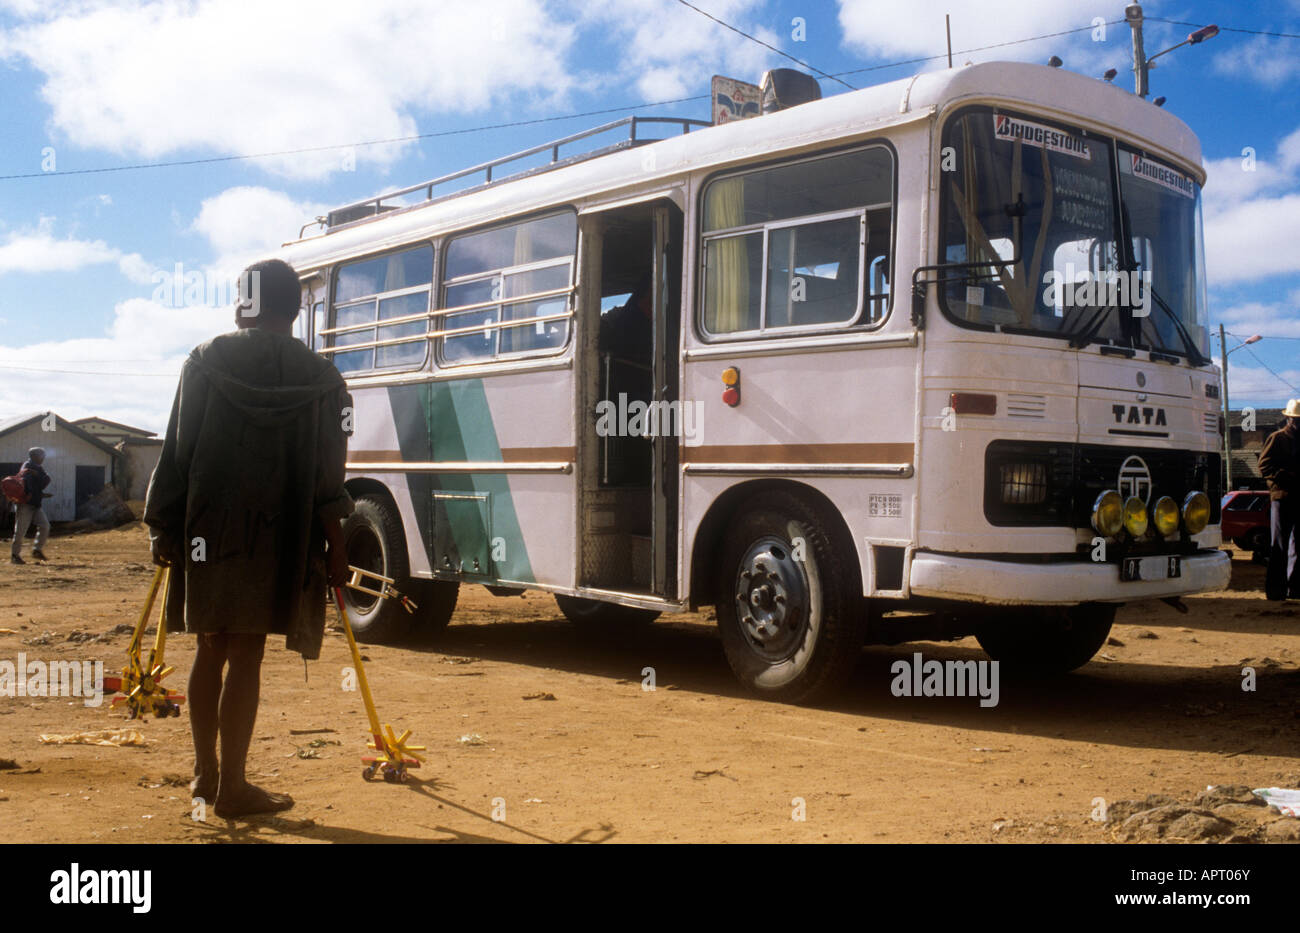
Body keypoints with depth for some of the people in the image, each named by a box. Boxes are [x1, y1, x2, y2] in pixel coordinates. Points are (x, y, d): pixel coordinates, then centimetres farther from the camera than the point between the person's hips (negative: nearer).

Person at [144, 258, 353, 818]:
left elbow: (178, 453, 0)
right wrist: (333, 549, 4)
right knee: (245, 654, 2)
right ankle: (232, 785, 5)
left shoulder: (207, 362, 1)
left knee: (211, 648, 15)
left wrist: (163, 528, 8)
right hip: (276, 536, -2)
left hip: (207, 529, 2)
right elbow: (326, 478, -3)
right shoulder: (319, 377, -1)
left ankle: (206, 772, 26)